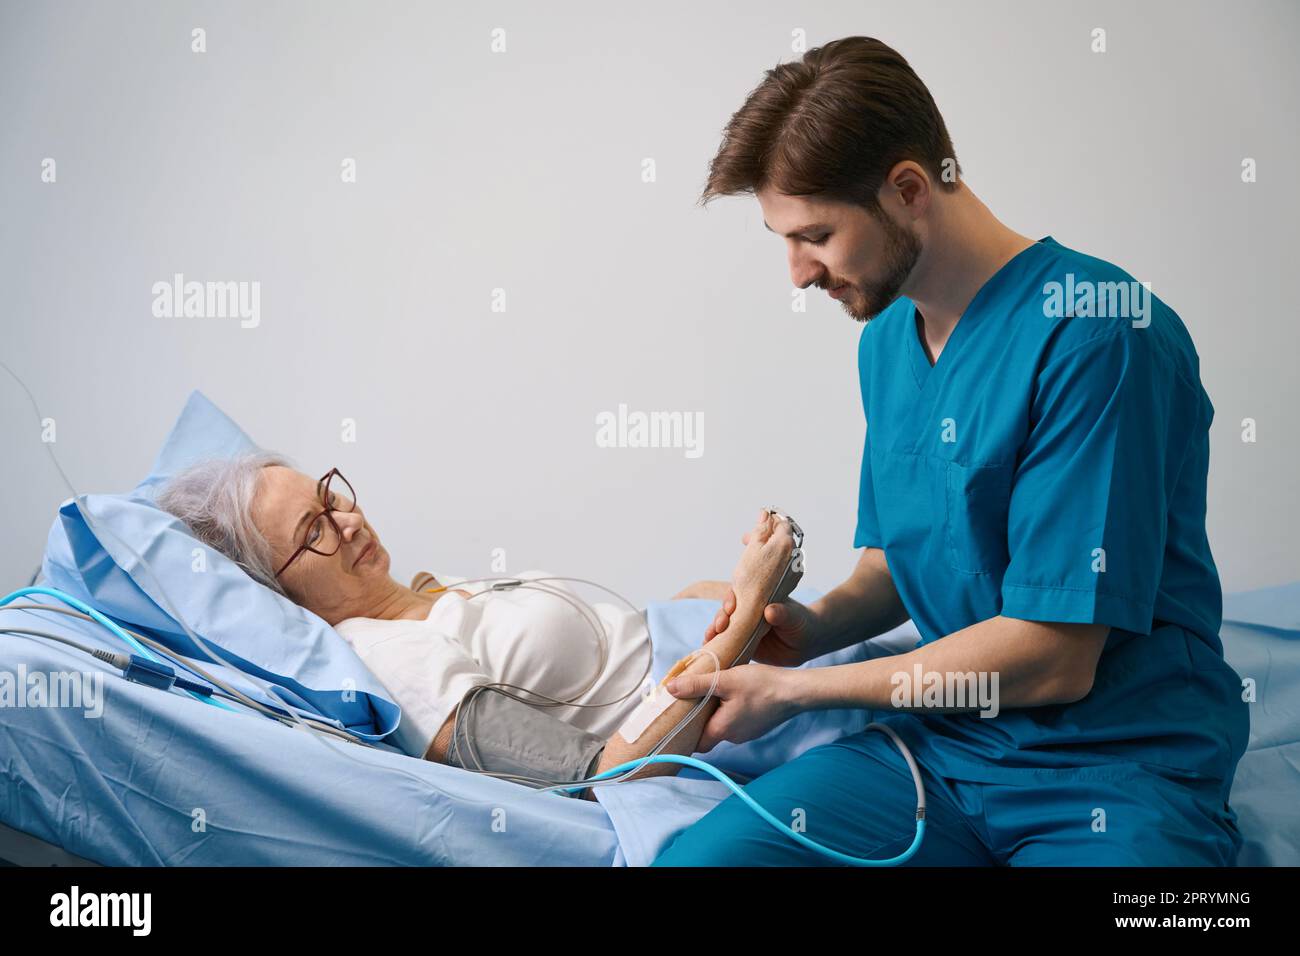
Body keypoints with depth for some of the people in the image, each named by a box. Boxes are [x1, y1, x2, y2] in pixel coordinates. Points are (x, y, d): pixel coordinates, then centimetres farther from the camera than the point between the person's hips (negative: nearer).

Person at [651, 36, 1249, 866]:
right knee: (698, 855, -18)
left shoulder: (1094, 334, -18)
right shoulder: (886, 338, 9)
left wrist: (794, 688, -11)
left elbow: (1051, 656, -18)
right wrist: (818, 624, -3)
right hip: (941, 743, 5)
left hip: (1121, 767, -5)